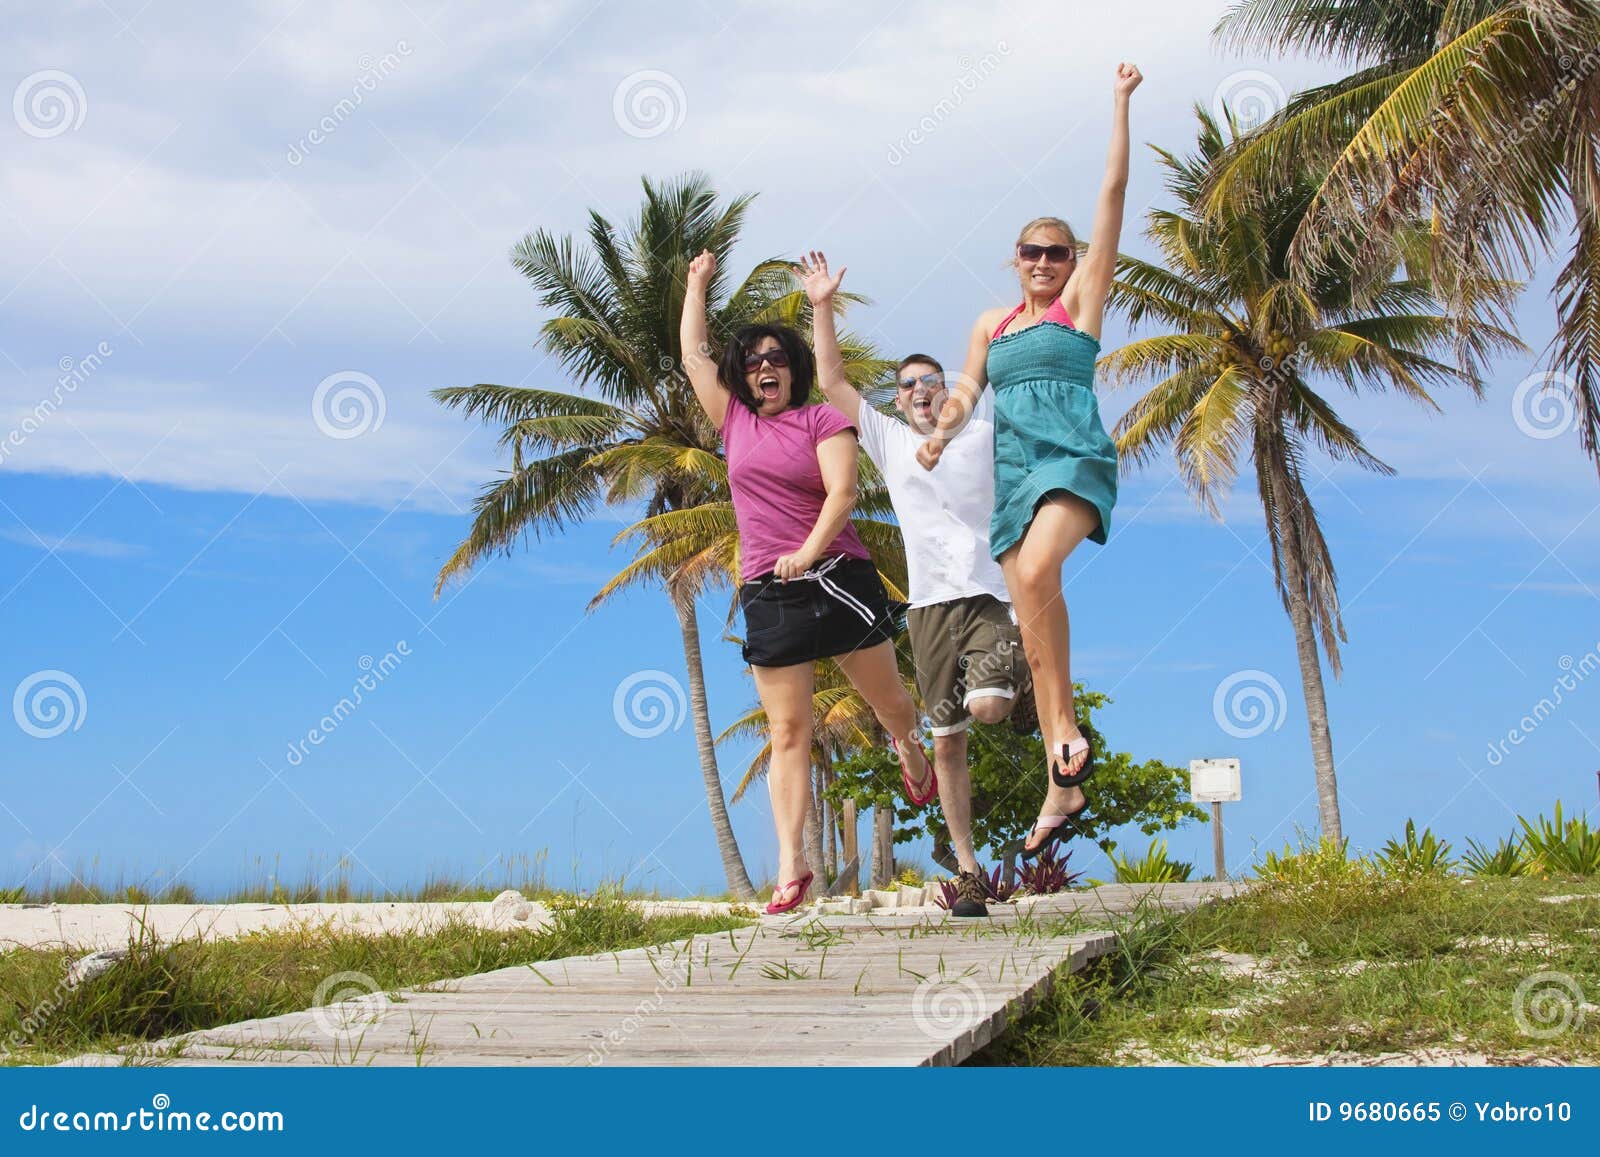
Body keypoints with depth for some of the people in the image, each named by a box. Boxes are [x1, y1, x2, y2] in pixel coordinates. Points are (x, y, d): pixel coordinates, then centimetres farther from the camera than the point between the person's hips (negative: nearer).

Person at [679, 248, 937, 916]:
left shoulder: (822, 420, 2)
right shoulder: (736, 422, 13)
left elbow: (843, 490, -10)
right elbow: (693, 354, 20)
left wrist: (809, 550, -22)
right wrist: (697, 284, 27)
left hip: (835, 577, -2)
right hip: (767, 593, 2)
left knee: (889, 700, 10)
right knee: (787, 732, -3)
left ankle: (912, 754, 46)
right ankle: (791, 866, -7)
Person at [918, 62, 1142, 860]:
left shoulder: (1079, 302, 8)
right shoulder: (991, 324, 20)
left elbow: (1113, 192, 5)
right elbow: (967, 390, 14)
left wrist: (1121, 104, 6)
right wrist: (941, 435, -8)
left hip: (1074, 457, -5)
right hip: (1013, 470, 5)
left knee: (1037, 573, -33)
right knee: (1032, 627, -1)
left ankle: (1067, 728, -20)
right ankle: (1064, 788, 2)